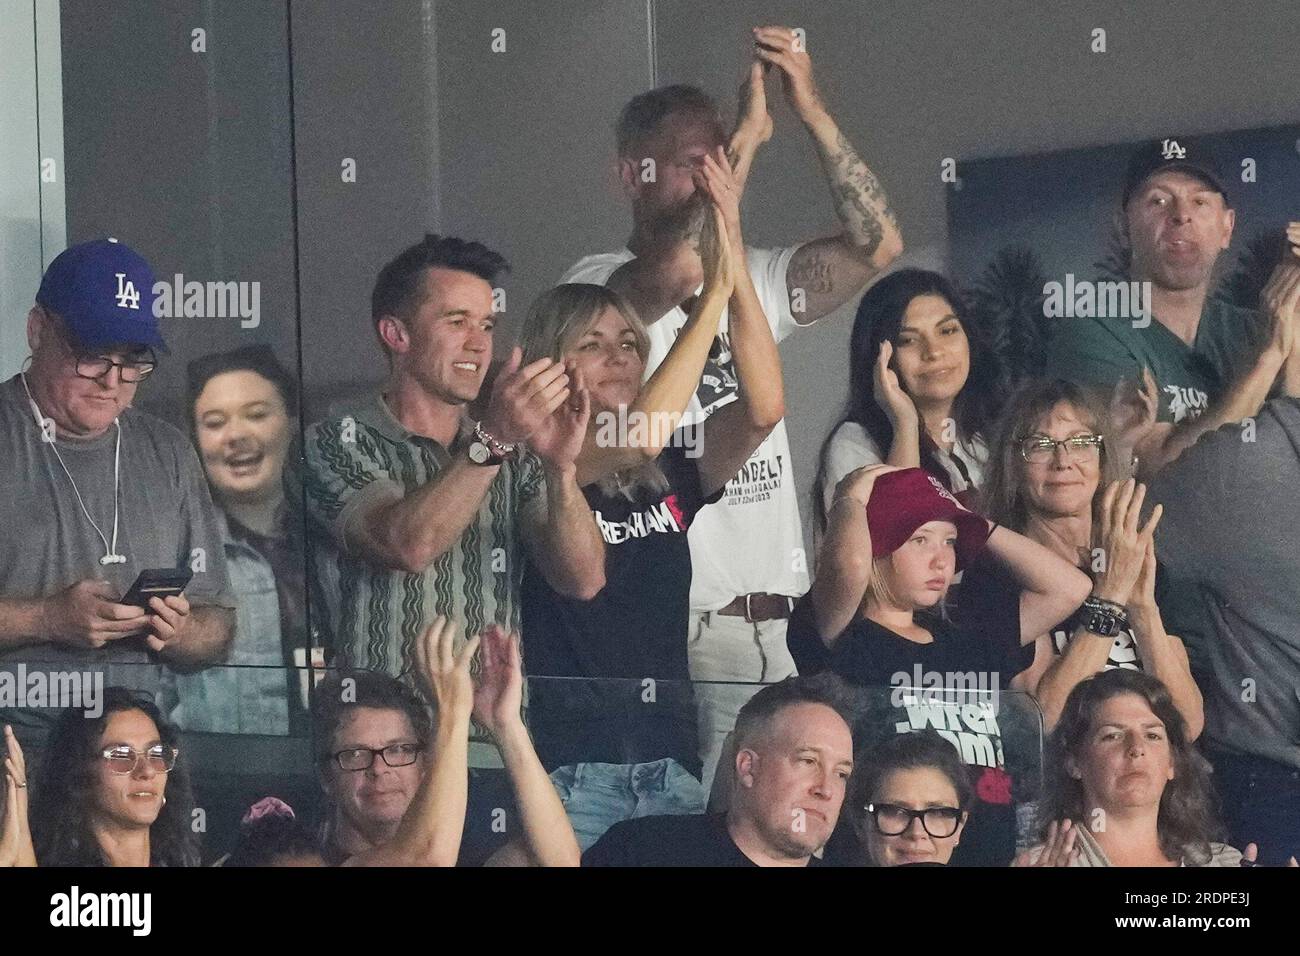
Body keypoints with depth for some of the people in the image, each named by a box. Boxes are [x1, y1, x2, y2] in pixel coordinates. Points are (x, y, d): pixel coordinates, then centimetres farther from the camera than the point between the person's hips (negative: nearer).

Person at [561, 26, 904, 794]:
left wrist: (813, 111, -6)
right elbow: (674, 272, -25)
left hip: (776, 622, 6)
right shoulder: (596, 285, -2)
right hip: (679, 629, -6)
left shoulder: (752, 283, 16)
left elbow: (878, 245, 4)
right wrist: (749, 133, -17)